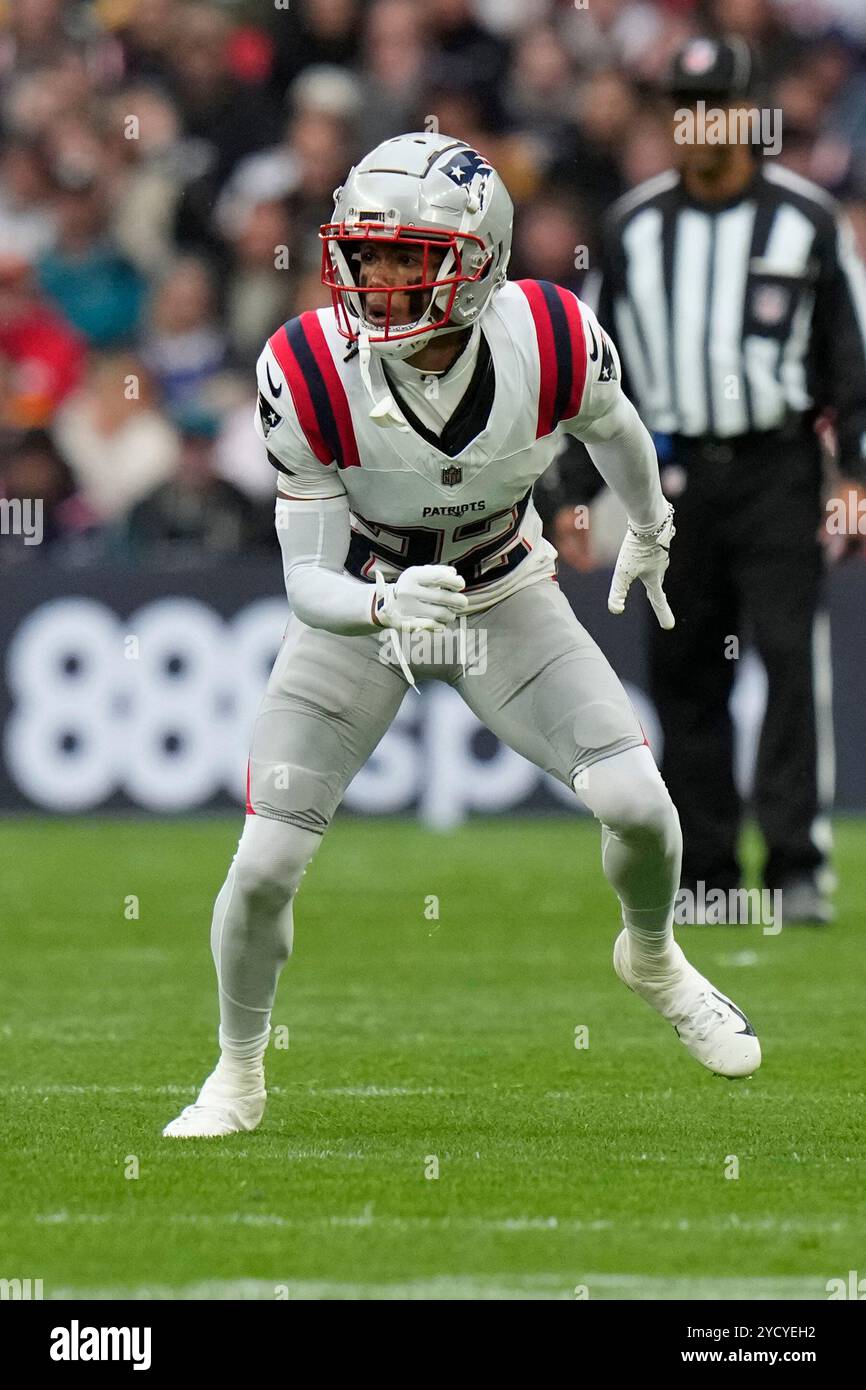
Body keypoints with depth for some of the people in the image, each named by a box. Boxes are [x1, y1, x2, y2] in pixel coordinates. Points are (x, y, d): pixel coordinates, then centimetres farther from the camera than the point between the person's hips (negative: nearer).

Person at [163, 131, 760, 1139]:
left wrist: (649, 531, 20)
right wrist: (384, 605, -47)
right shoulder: (309, 377, -31)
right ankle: (239, 1078, 18)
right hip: (360, 604, -1)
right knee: (265, 866, -9)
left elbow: (610, 424, 1)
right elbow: (308, 582, -24)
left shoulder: (555, 344, -27)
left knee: (638, 805, -13)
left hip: (504, 599, 1)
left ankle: (652, 959, 23)